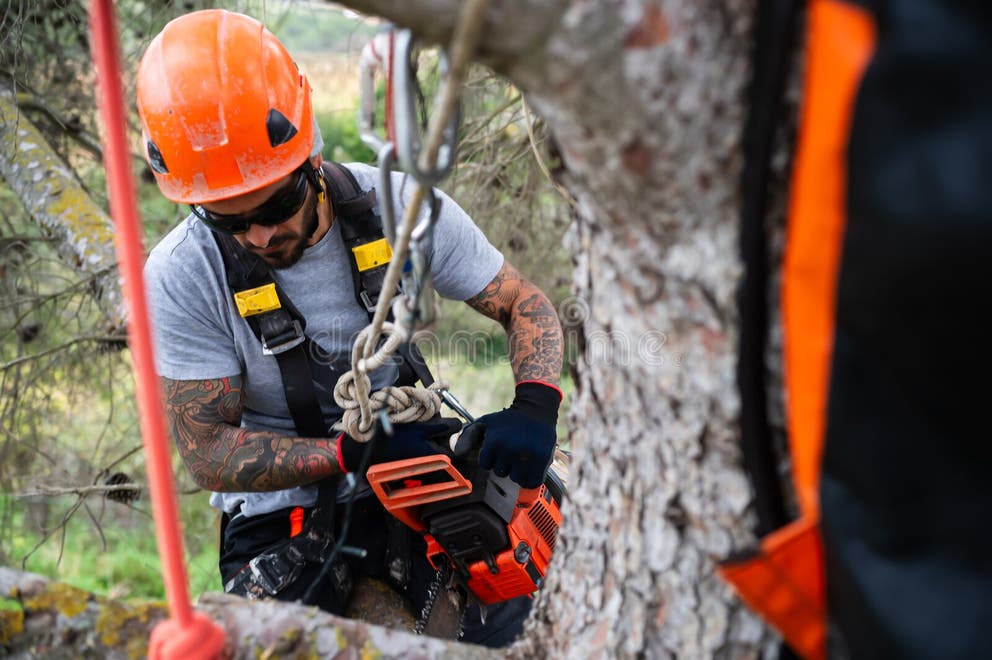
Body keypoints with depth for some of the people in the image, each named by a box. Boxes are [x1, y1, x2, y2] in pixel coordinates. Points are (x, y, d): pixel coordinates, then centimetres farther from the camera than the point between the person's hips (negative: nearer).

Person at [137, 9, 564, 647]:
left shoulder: (399, 206, -12)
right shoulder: (180, 278, -16)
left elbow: (526, 304, -5)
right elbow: (208, 451, -14)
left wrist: (533, 407, -25)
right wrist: (354, 451, -27)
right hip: (280, 512, -1)